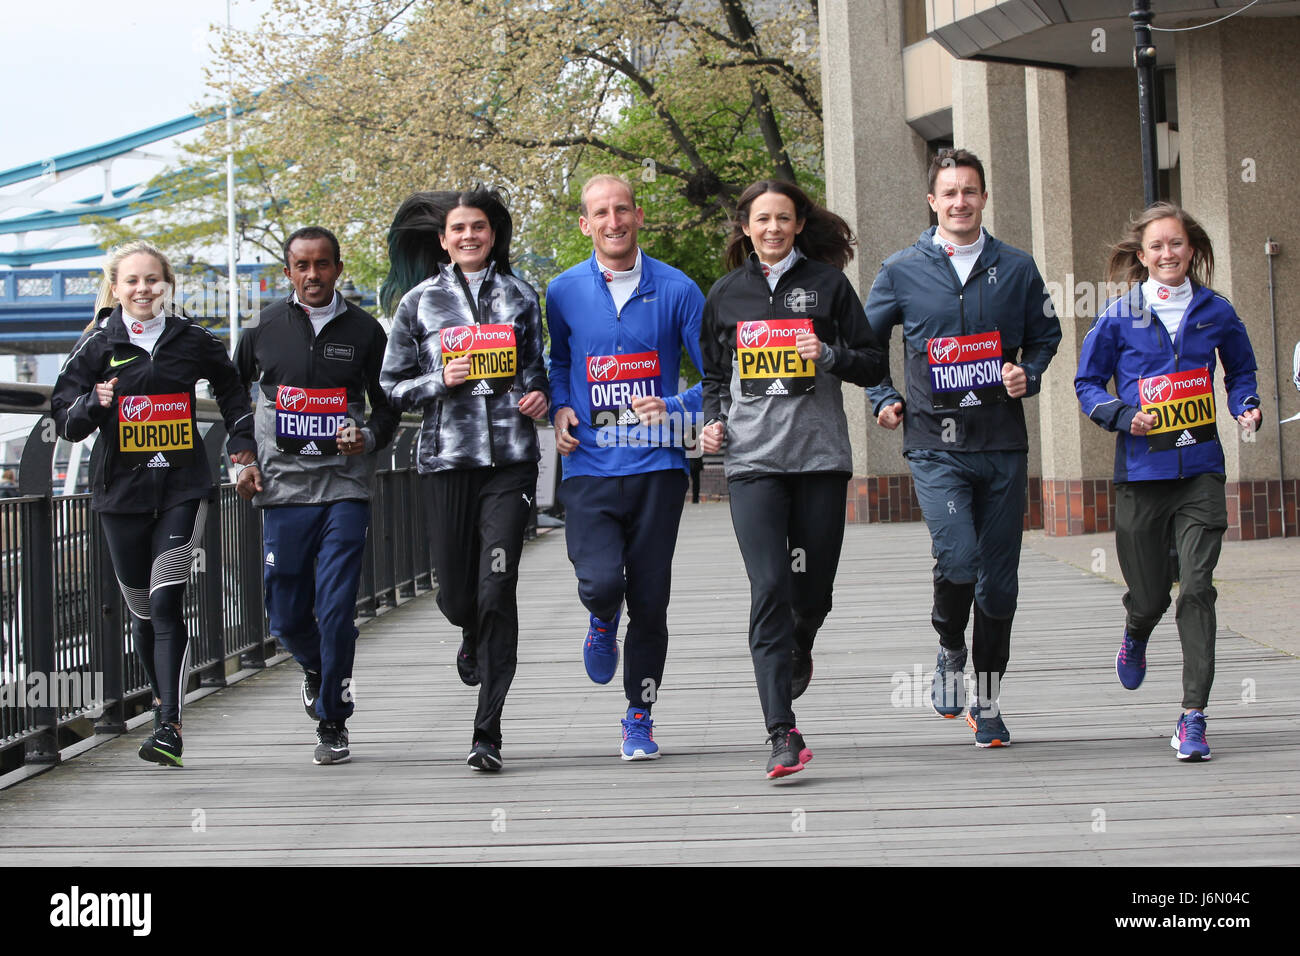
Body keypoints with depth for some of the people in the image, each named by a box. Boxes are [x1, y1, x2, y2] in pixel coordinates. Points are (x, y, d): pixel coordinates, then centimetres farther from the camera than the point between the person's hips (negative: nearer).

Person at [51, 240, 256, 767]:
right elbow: (64, 418, 1)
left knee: (167, 605, -14)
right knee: (142, 611, 9)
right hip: (122, 491, 2)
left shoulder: (192, 340, 3)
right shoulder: (98, 345, 2)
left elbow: (229, 384, 23)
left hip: (182, 490, -2)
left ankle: (169, 726, -20)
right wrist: (94, 403, -19)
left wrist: (242, 437, 17)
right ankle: (164, 700, 33)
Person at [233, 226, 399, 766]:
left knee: (336, 611, -10)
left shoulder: (363, 330, 4)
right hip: (282, 489, 2)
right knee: (287, 617, 7)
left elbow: (389, 407, 11)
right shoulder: (264, 329, 6)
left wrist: (368, 439, -10)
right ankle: (317, 669, 40)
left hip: (344, 488, -2)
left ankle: (332, 724, 4)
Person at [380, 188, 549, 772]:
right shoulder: (419, 303, 8)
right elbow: (392, 386, 9)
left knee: (497, 590, -10)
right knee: (455, 595, 2)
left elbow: (541, 367, 24)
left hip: (511, 460, -1)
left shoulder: (520, 297, 11)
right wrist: (442, 380, -8)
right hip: (447, 458, 1)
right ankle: (474, 640, 43)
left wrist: (541, 395, 2)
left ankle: (488, 733, -5)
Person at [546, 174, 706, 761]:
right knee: (600, 582, -18)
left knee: (649, 600, 2)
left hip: (657, 467, 0)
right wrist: (560, 408, 6)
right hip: (590, 467, 0)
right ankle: (603, 621, 21)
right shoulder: (564, 292, 6)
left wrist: (675, 409, -14)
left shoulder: (675, 289, 1)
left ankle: (640, 719, 21)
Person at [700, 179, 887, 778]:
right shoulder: (726, 295, 12)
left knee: (813, 589, 6)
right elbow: (714, 375, 23)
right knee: (769, 589, -12)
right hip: (752, 461, 0)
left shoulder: (828, 283, 6)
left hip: (821, 457, 0)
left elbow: (873, 366, 7)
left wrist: (829, 354, -11)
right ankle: (783, 734, -14)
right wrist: (713, 420, 4)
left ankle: (800, 649, 44)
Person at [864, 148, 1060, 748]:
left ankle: (987, 703, 19)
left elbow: (1045, 335, 19)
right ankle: (950, 651, 8)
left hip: (1003, 446, 2)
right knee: (957, 557, -22)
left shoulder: (1016, 269, 7)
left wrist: (1029, 374, 0)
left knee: (998, 580, 5)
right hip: (935, 444, -2)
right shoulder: (902, 271, 3)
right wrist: (882, 399, 5)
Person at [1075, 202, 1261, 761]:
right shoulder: (1120, 316, 1)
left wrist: (1246, 408, 1)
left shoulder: (1215, 311, 6)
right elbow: (1088, 384, 6)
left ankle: (1193, 717, -7)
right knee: (1150, 593, 7)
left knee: (1197, 588, -10)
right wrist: (1123, 415, -11)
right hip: (1142, 470, 0)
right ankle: (1135, 636, 47)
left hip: (1200, 469, 0)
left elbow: (1240, 370, 21)